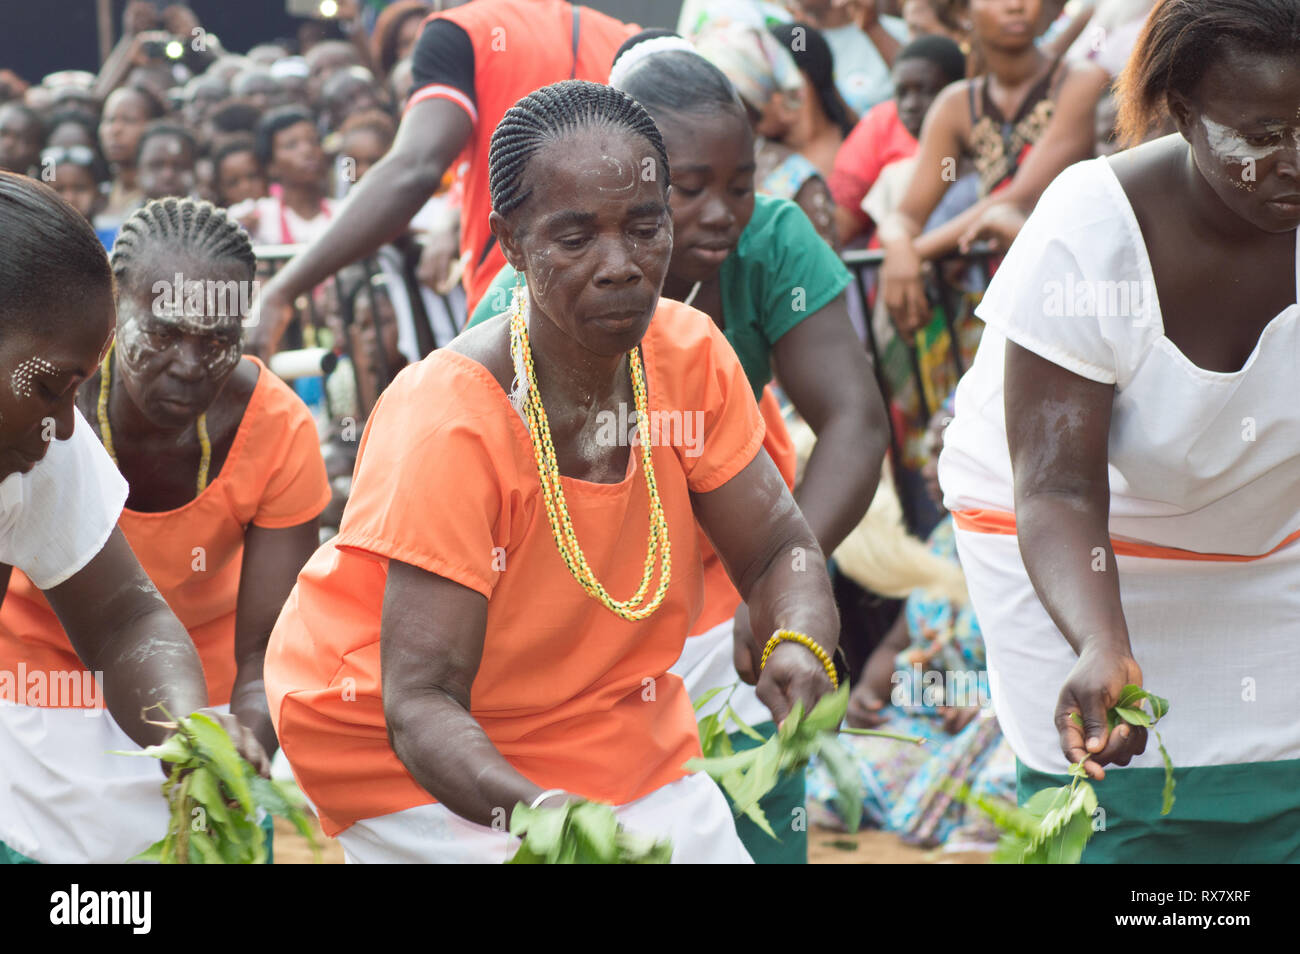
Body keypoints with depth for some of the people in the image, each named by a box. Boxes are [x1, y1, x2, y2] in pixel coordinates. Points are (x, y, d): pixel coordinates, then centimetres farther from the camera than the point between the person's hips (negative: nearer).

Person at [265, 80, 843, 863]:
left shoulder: (690, 356, -12)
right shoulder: (448, 423, -29)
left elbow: (779, 550, -4)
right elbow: (421, 704, -32)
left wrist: (799, 649, -26)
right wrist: (540, 812, -50)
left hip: (624, 739, 5)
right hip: (414, 765, -5)